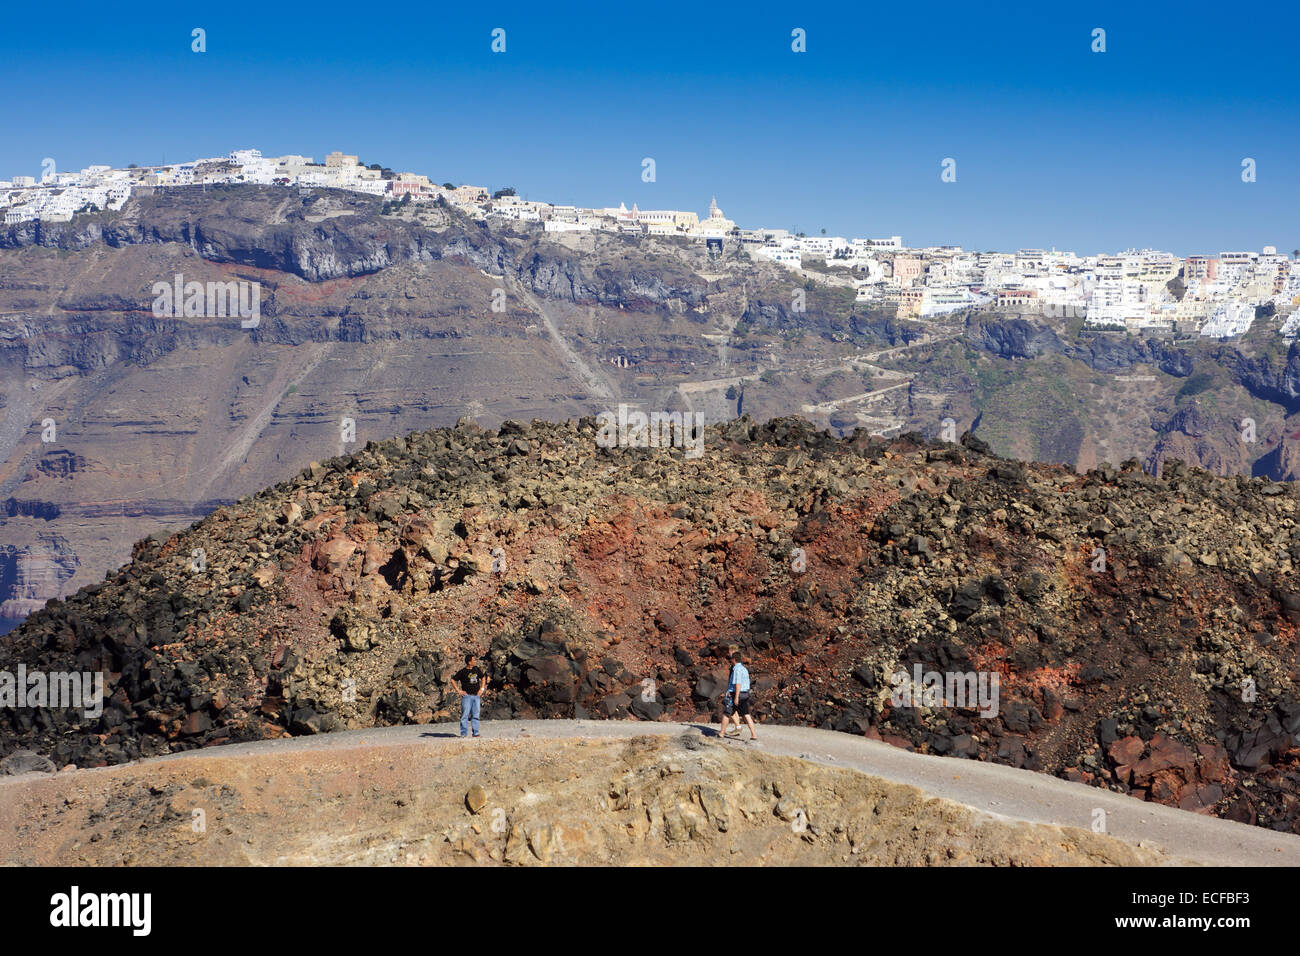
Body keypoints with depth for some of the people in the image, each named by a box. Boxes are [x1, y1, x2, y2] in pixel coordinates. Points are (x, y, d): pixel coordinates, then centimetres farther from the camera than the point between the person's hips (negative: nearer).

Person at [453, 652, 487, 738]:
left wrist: (481, 689, 12)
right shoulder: (462, 672, -4)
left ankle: (475, 732, 7)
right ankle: (463, 732, -6)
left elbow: (483, 678, 22)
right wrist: (459, 690, -6)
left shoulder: (477, 669, 9)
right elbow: (453, 680, -1)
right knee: (465, 714, -8)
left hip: (476, 695, 4)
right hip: (467, 695, -4)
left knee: (475, 715, 3)